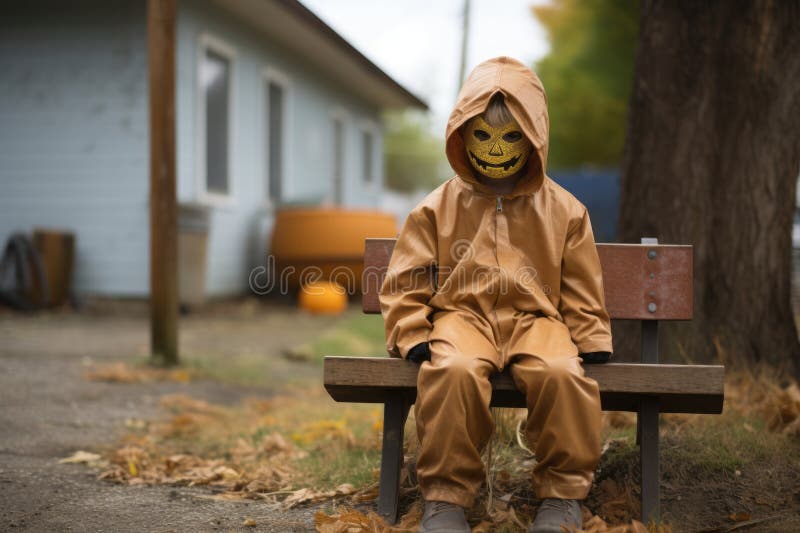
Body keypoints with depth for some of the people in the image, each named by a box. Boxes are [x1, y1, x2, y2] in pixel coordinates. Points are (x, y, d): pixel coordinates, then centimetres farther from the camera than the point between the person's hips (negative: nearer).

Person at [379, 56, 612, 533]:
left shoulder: (564, 211, 13)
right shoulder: (438, 209, 12)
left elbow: (581, 289, 15)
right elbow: (405, 282, 11)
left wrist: (592, 344, 3)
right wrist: (413, 337, -2)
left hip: (535, 319, 1)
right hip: (462, 315, 0)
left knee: (561, 373, -33)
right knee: (454, 370, -36)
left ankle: (564, 494, -14)